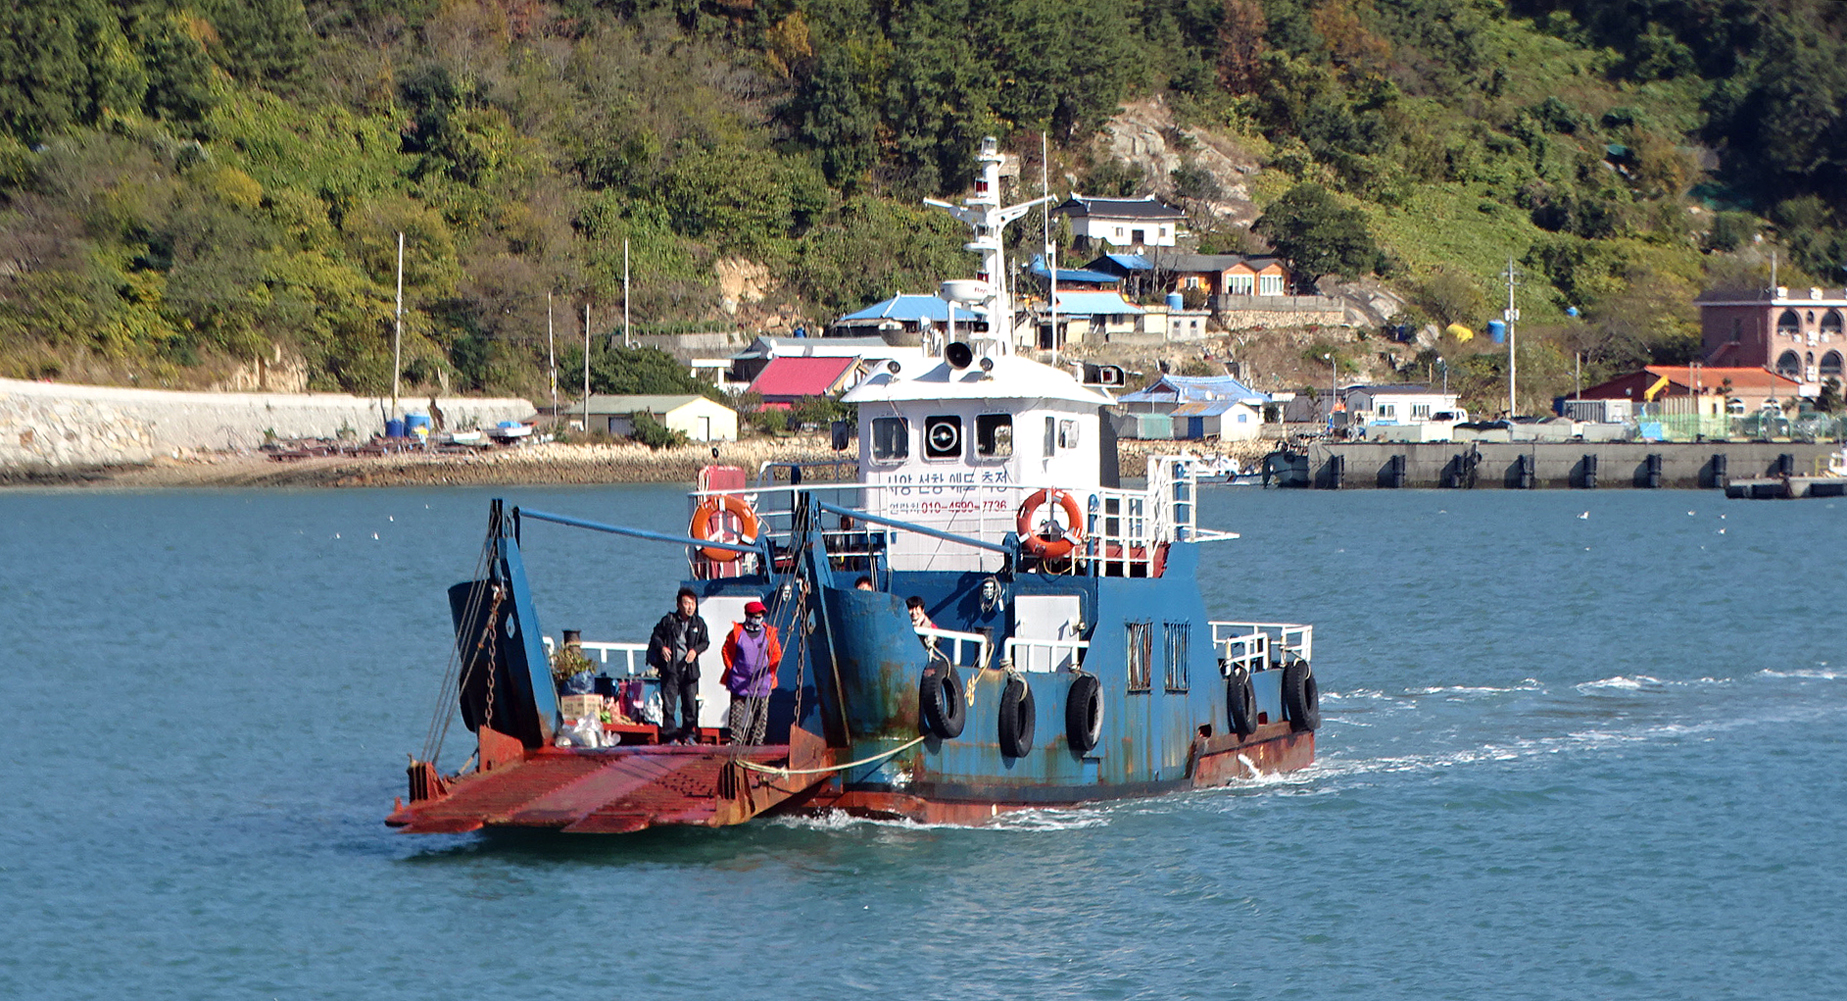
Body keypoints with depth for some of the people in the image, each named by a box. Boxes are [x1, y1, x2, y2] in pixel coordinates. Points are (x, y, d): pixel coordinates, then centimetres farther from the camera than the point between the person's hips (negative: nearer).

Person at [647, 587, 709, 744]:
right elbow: (656, 636, 11)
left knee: (690, 704, 3)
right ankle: (670, 736, 2)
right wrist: (661, 647, -9)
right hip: (670, 668, -2)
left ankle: (689, 735, 13)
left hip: (689, 669, 2)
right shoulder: (668, 621, 2)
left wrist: (695, 650, -6)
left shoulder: (699, 623, 8)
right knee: (668, 704, -4)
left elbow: (705, 641, 14)